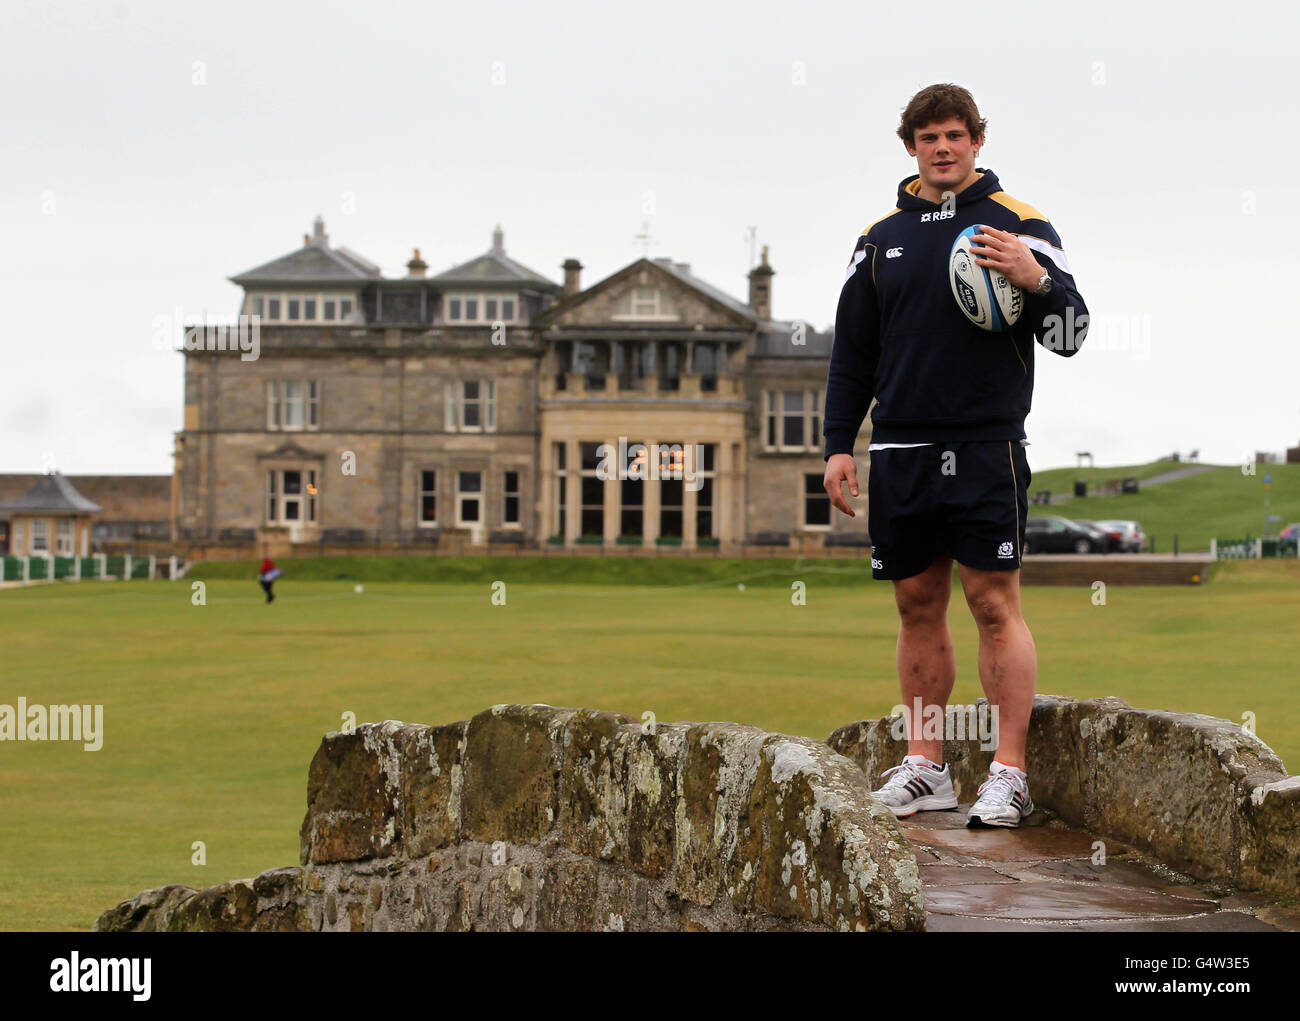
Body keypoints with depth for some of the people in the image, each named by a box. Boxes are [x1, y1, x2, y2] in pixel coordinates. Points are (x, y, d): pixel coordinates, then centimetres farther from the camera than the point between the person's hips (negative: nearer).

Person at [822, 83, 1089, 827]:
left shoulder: (1020, 226, 2)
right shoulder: (881, 237, 13)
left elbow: (1071, 335, -2)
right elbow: (851, 351, 17)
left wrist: (1037, 280, -22)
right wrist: (839, 445, 11)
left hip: (986, 447, -4)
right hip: (901, 451, 4)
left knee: (996, 604, -5)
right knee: (919, 606, 8)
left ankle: (1010, 773, -2)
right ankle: (924, 765, 16)